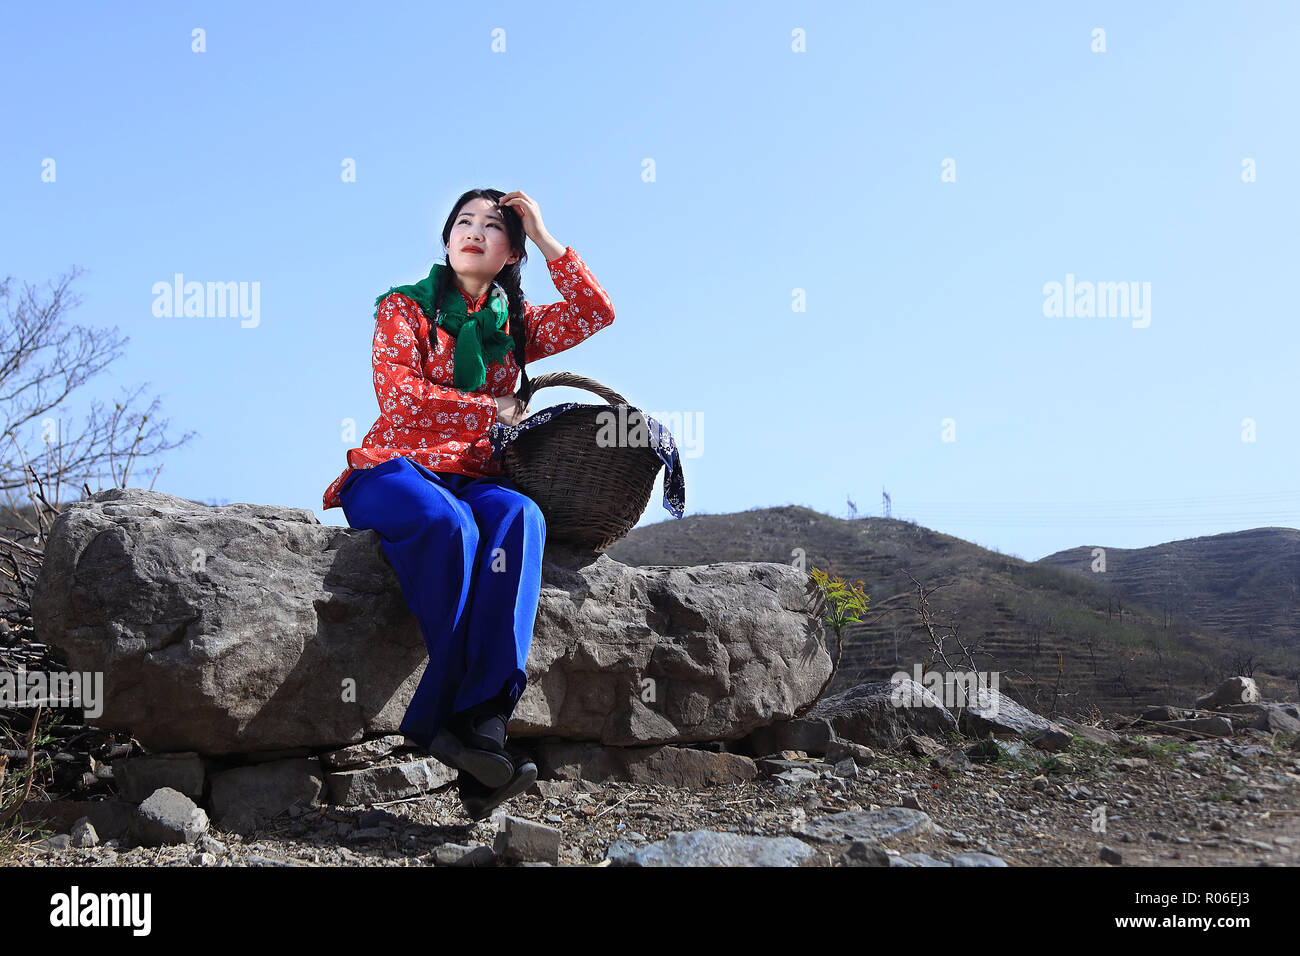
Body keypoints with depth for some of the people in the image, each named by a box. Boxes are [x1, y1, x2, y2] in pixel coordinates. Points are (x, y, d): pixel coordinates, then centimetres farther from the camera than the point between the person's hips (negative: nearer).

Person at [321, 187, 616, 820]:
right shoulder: (405, 306, 9)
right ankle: (458, 720, -35)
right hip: (395, 468, -3)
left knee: (520, 518, -35)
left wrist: (545, 238, 5)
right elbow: (396, 392, -8)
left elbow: (595, 314, 5)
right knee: (449, 526, -39)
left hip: (474, 478, 3)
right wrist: (491, 410, -8)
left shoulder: (515, 324, 19)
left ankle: (479, 721, -44)